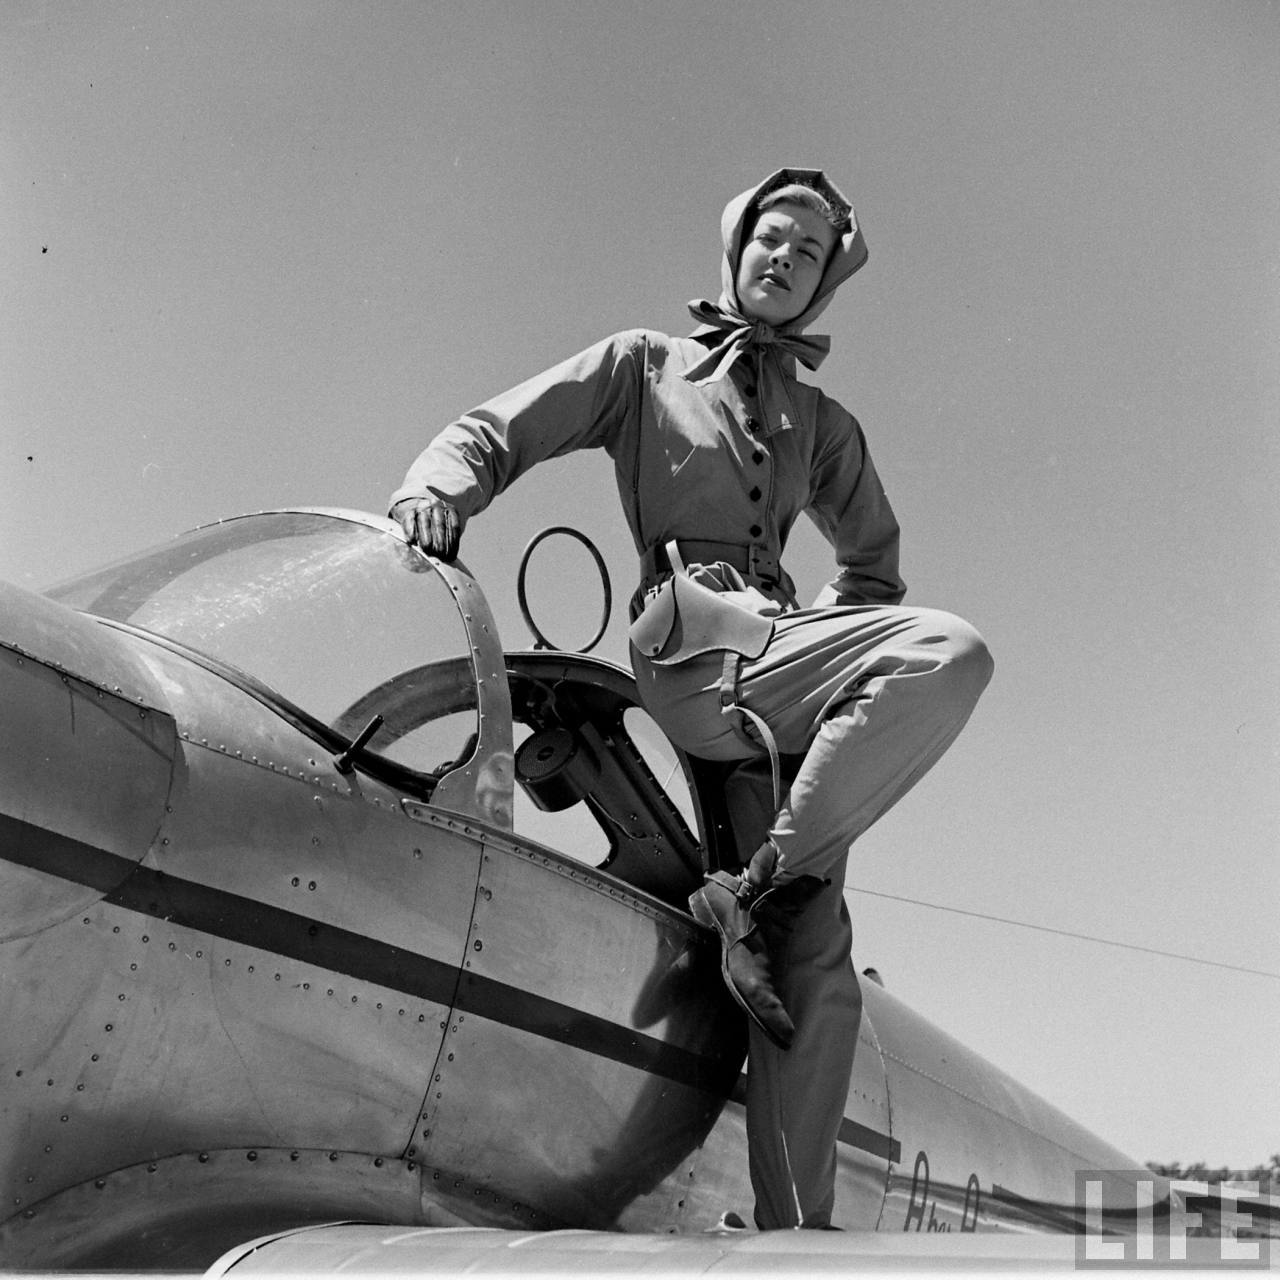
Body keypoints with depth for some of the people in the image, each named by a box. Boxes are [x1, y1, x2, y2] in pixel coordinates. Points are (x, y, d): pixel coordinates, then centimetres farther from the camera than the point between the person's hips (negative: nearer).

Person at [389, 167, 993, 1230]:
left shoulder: (823, 424, 29)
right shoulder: (643, 364, 20)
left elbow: (874, 562, 37)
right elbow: (492, 433, 12)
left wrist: (836, 643, 15)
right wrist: (437, 489, -11)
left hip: (785, 652, 4)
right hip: (694, 635, -4)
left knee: (816, 957, -11)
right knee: (952, 653, -29)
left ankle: (794, 1226, -8)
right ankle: (757, 887, -24)